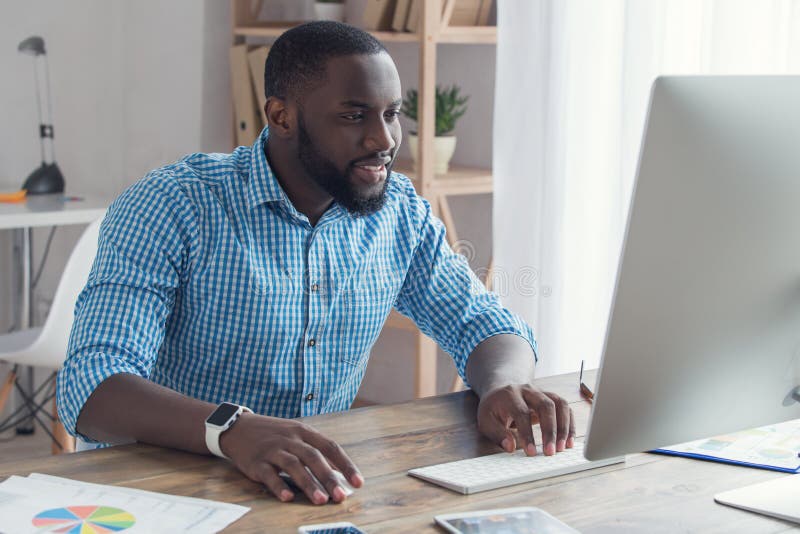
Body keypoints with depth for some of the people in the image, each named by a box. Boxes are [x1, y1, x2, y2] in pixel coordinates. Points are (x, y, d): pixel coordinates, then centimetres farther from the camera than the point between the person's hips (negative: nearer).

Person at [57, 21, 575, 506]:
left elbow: (485, 324, 10)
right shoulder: (171, 208, -14)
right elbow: (92, 390, -23)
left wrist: (504, 385, -16)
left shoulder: (400, 213, 3)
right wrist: (234, 430, -42)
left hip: (327, 488, 3)